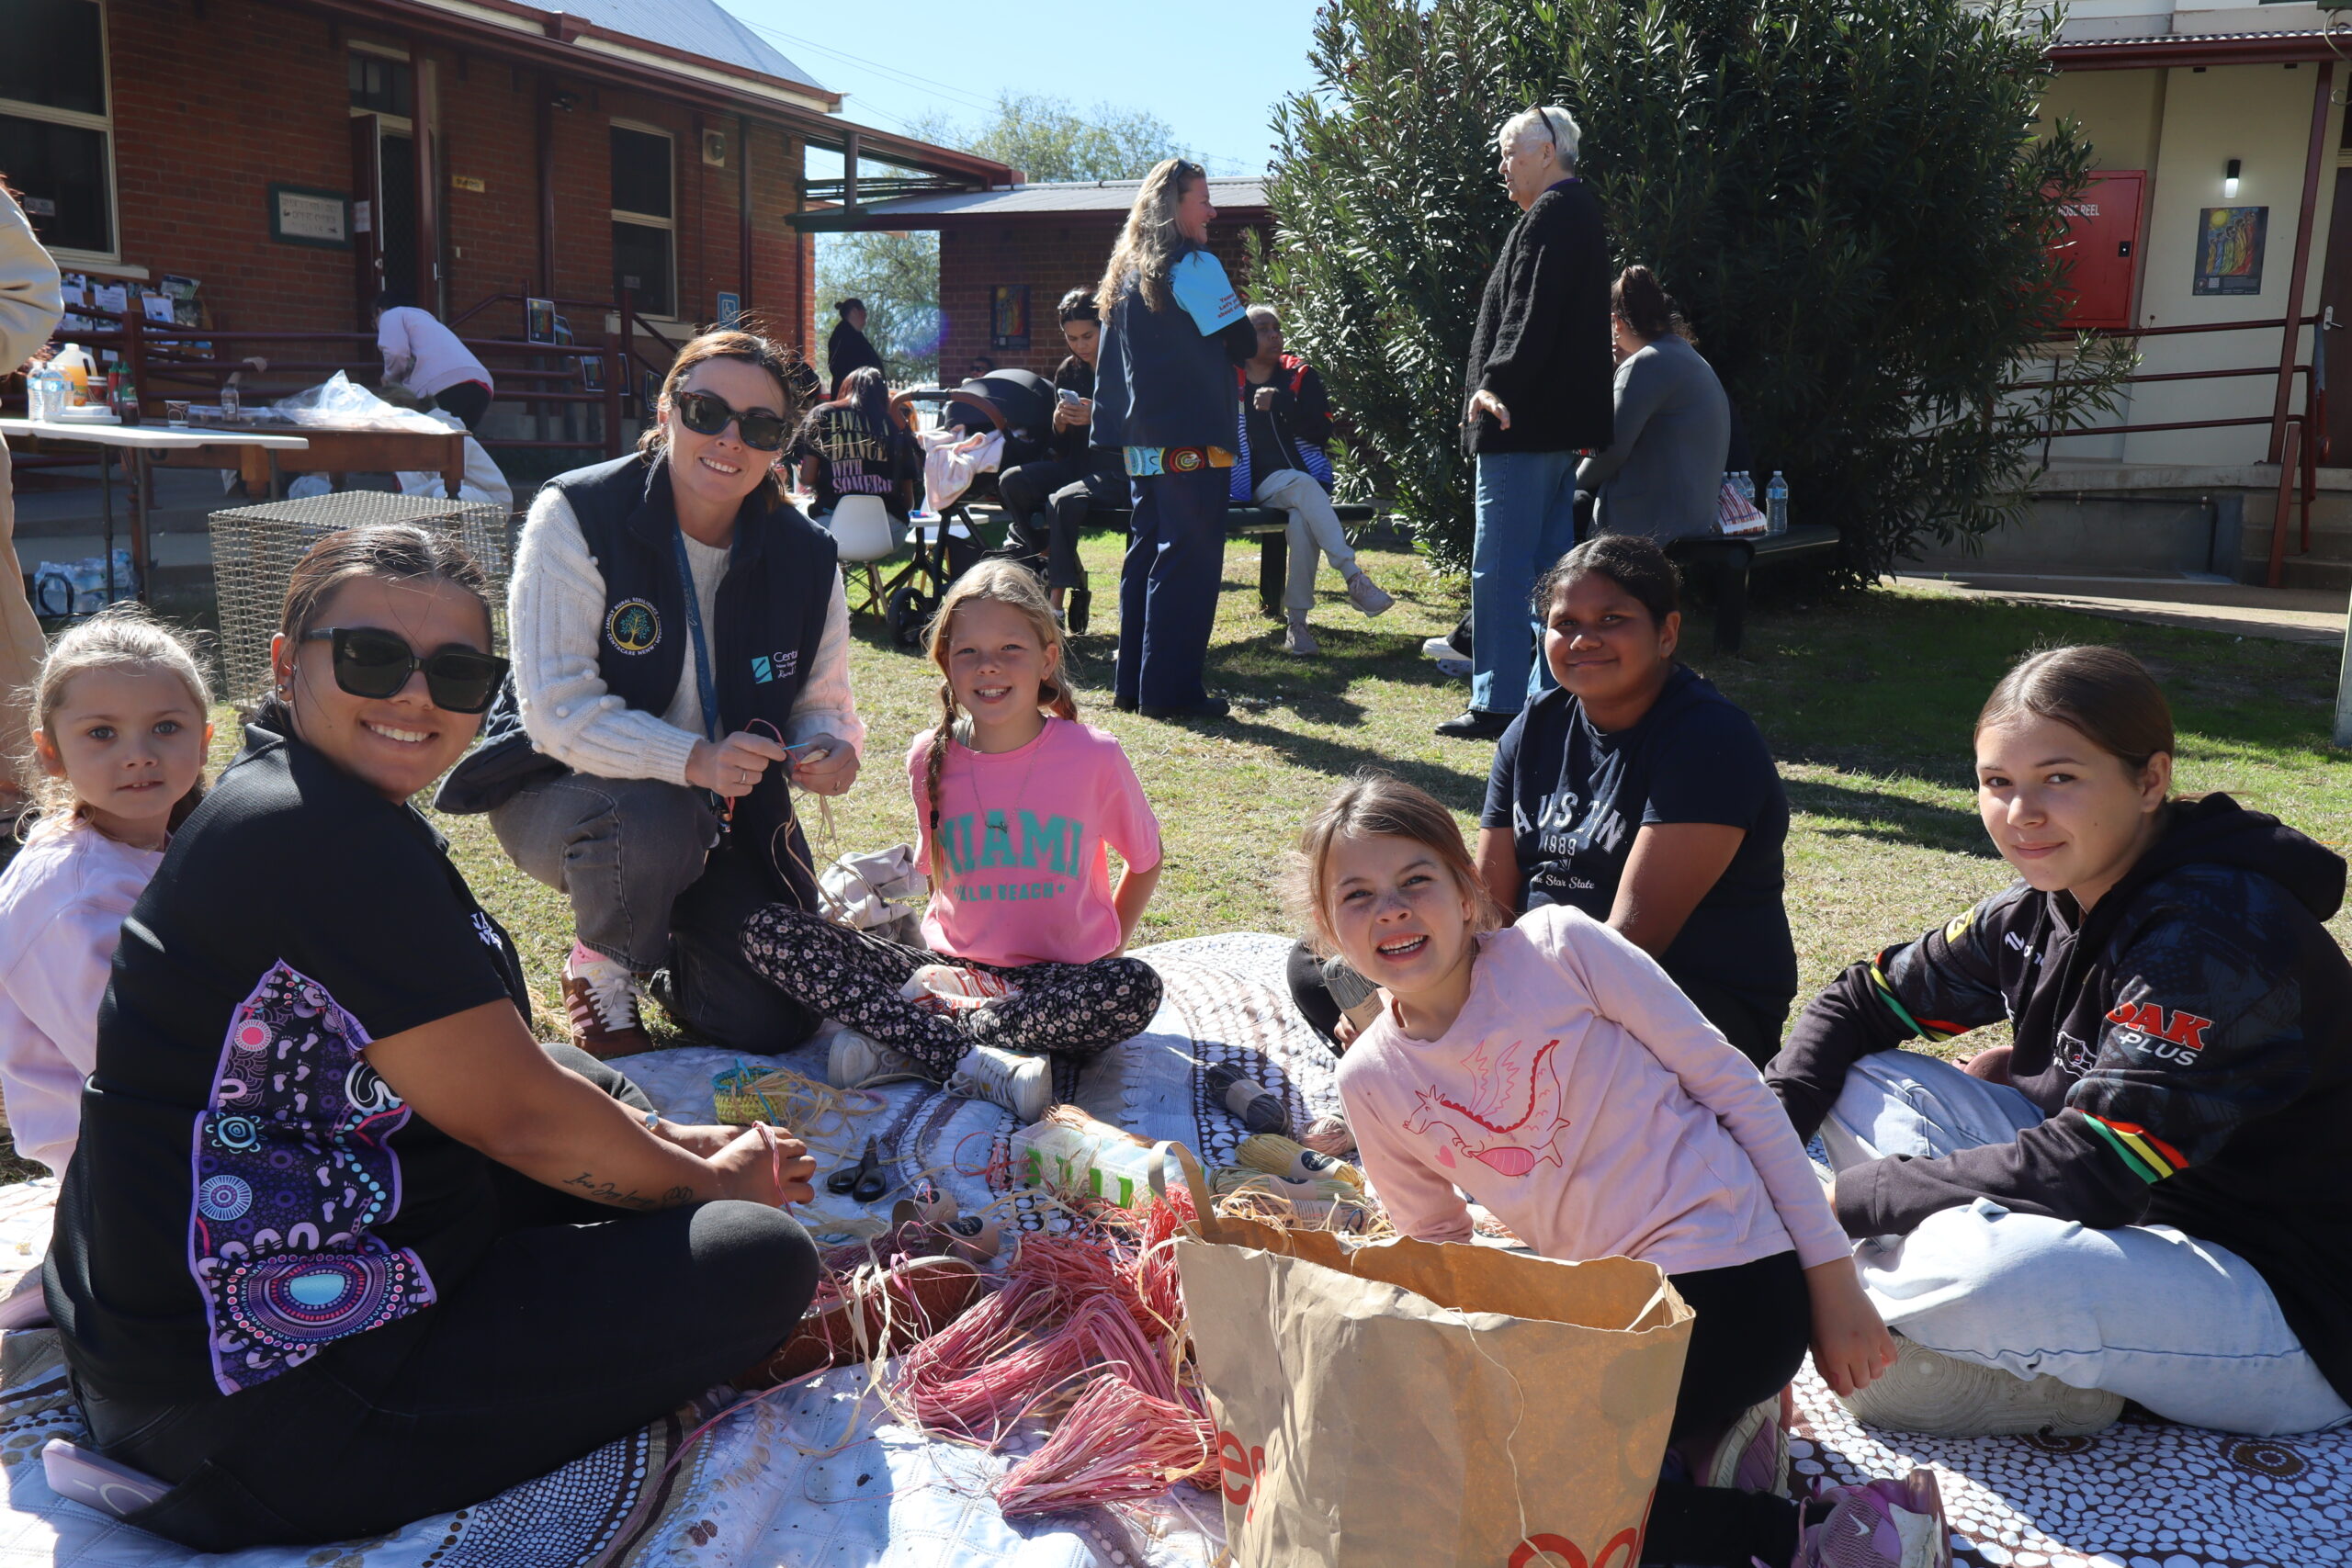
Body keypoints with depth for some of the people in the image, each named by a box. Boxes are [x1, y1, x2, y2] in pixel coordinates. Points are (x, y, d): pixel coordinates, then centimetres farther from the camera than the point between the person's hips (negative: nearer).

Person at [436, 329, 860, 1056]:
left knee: (774, 1023, -8)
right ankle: (601, 969, -4)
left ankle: (654, 953, 27)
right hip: (563, 789, -3)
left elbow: (821, 702, 2)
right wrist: (692, 758, -41)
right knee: (654, 818, -40)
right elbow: (560, 711, -25)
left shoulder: (804, 556, -5)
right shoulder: (577, 517, -18)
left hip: (725, 813, 4)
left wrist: (831, 746, -24)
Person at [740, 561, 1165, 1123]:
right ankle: (975, 1064, -27)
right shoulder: (931, 758, 2)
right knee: (767, 932, -14)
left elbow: (1146, 860, 10)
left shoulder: (1093, 756, -6)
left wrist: (1107, 958, 3)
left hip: (1055, 982, -2)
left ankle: (901, 1045, -23)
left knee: (1135, 988, -37)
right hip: (951, 970, 3)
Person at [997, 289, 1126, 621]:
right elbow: (1061, 448, 12)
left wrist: (1098, 417, -22)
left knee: (1063, 500, -34)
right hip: (1077, 465, 6)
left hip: (1118, 469, -6)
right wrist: (1060, 422, -9)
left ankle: (1056, 600, -27)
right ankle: (1046, 561, -7)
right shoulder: (1067, 372, 11)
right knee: (1011, 481, -18)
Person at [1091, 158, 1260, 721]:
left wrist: (1107, 429, 18)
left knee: (1146, 554, 13)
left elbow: (1111, 366, 16)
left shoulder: (1126, 274, 15)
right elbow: (1243, 343, -7)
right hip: (1191, 442, -8)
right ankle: (1172, 689, -3)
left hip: (1142, 443, 8)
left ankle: (1133, 683, 18)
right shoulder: (1195, 266, -9)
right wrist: (1217, 353, 14)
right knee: (1189, 562, -4)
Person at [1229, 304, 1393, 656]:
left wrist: (1280, 406, -14)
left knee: (1303, 521, -33)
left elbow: (1322, 431, -2)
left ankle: (1296, 621, -29)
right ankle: (1354, 578, -42)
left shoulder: (1300, 376, 10)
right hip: (1261, 484, -2)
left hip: (1307, 485, 2)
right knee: (1303, 485, -35)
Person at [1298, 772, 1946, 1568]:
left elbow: (1734, 1087, -7)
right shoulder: (1371, 1081, 1)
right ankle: (1705, 1413, 6)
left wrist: (1832, 1281, -6)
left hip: (1731, 1284, -6)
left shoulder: (1560, 945, -12)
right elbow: (1436, 1248, 15)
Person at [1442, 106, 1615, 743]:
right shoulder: (1579, 211, 21)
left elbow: (1531, 312, -22)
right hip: (1562, 423, 11)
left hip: (1522, 423, -11)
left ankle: (1499, 703, -6)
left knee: (1500, 568, -8)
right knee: (1551, 564, 12)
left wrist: (1497, 384, -26)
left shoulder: (1551, 214, -10)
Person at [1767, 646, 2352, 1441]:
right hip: (2127, 1226, 8)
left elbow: (2091, 1172, -31)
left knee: (1982, 1273, -37)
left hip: (2288, 1310, -8)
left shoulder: (2215, 938, -25)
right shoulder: (2041, 909, -1)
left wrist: (1847, 1197, -25)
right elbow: (1863, 1000, 8)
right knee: (1863, 1078, 0)